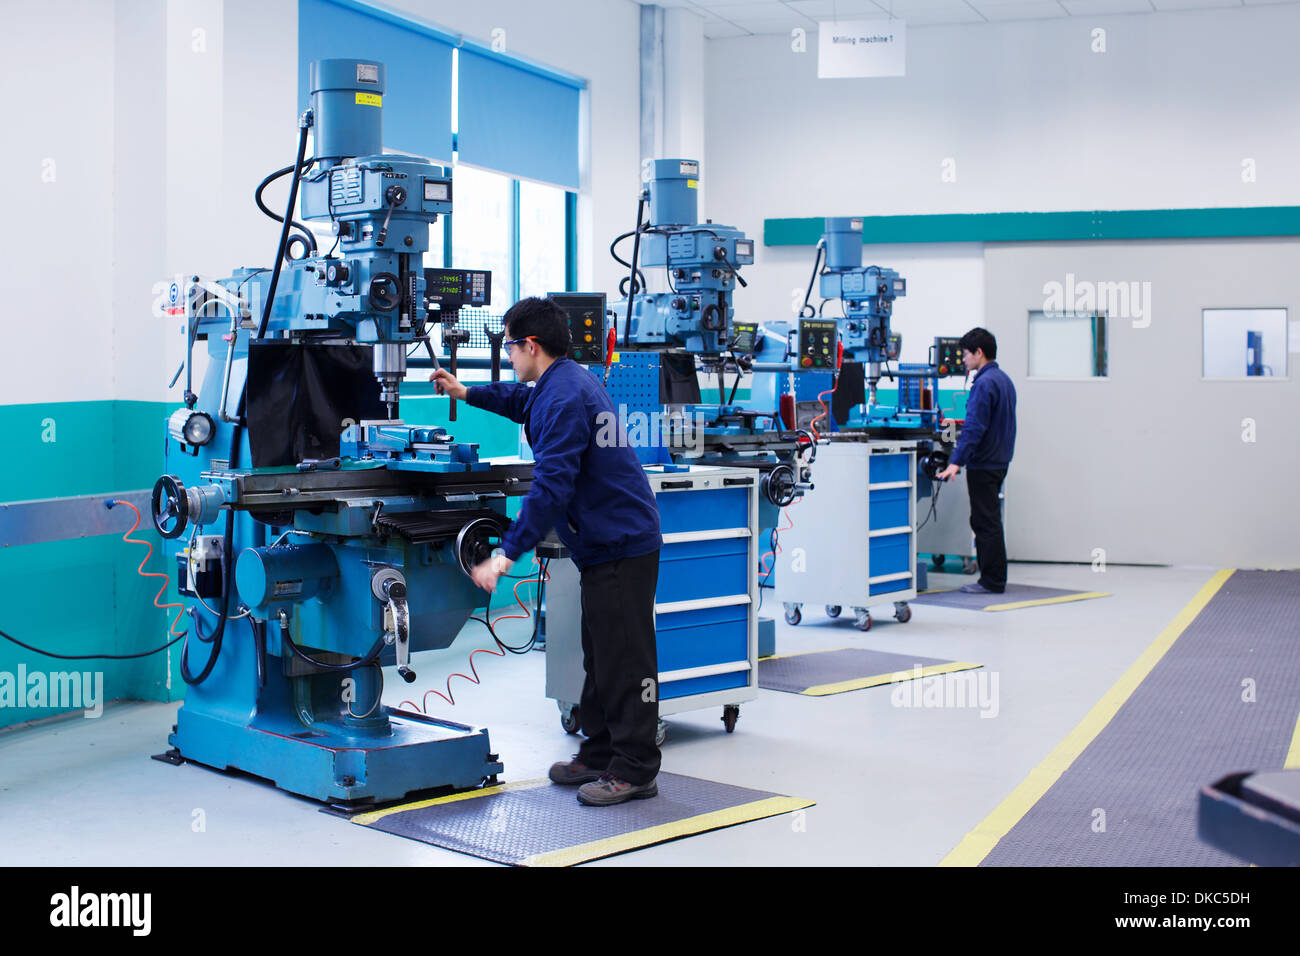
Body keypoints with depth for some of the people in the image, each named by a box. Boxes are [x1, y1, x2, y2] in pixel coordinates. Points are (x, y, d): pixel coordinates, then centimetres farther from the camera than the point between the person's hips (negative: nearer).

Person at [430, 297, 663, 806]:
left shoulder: (565, 400, -21)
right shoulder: (569, 379, 12)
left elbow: (551, 488, -28)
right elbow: (525, 401, 37)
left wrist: (506, 554, -27)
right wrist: (466, 393, 33)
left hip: (621, 548, -11)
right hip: (608, 543, 11)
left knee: (624, 658, -5)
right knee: (601, 654, 17)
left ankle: (635, 770, 2)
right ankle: (600, 753, 27)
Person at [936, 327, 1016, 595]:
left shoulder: (985, 383, -18)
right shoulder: (1003, 379, 13)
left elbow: (975, 428, -24)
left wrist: (957, 462, -26)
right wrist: (958, 424, 29)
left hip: (983, 463, -10)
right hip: (999, 460, 10)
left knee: (985, 522, -5)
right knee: (987, 521, 15)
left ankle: (992, 581, -1)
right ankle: (994, 578, 19)